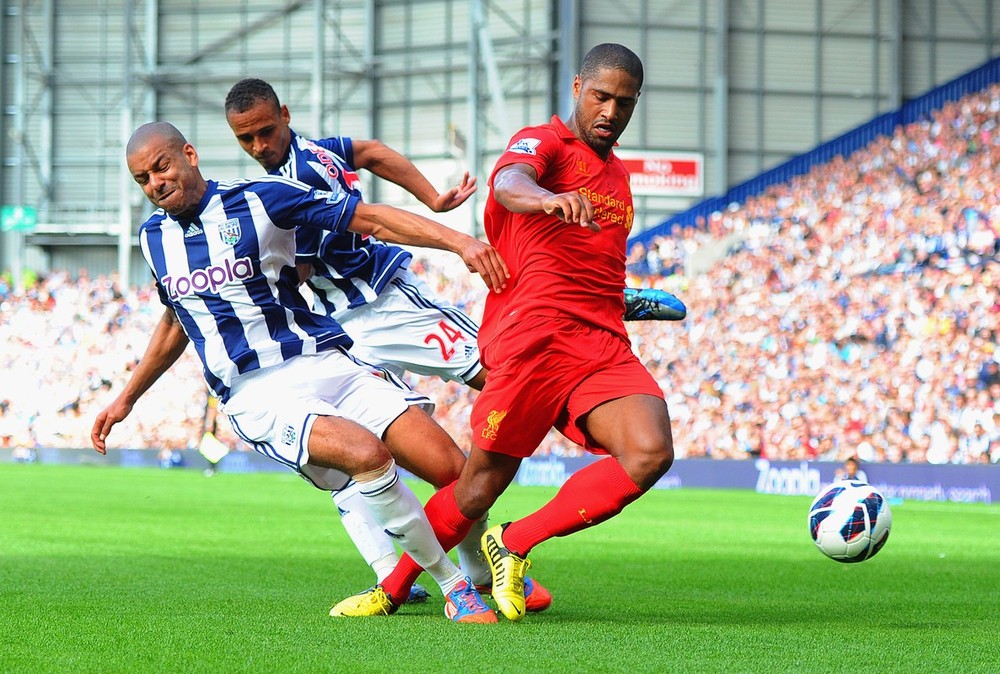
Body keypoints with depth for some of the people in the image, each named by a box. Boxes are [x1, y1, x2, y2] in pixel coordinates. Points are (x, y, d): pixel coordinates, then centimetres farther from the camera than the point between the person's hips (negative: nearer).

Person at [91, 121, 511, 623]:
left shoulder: (259, 200, 0)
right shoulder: (153, 238, 13)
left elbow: (369, 219, -2)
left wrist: (458, 241, -12)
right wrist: (126, 399, 36)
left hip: (322, 363, 0)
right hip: (257, 398, 0)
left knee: (453, 469, -15)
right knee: (367, 455, -32)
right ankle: (454, 587, -19)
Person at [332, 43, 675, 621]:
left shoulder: (618, 175, 25)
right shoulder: (544, 143, 1)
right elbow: (509, 184, -26)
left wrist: (639, 303, 30)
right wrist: (546, 198, -46)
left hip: (606, 350, 6)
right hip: (536, 337, -6)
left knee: (651, 453, -20)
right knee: (481, 485, -3)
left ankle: (514, 546, -5)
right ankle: (391, 590, 20)